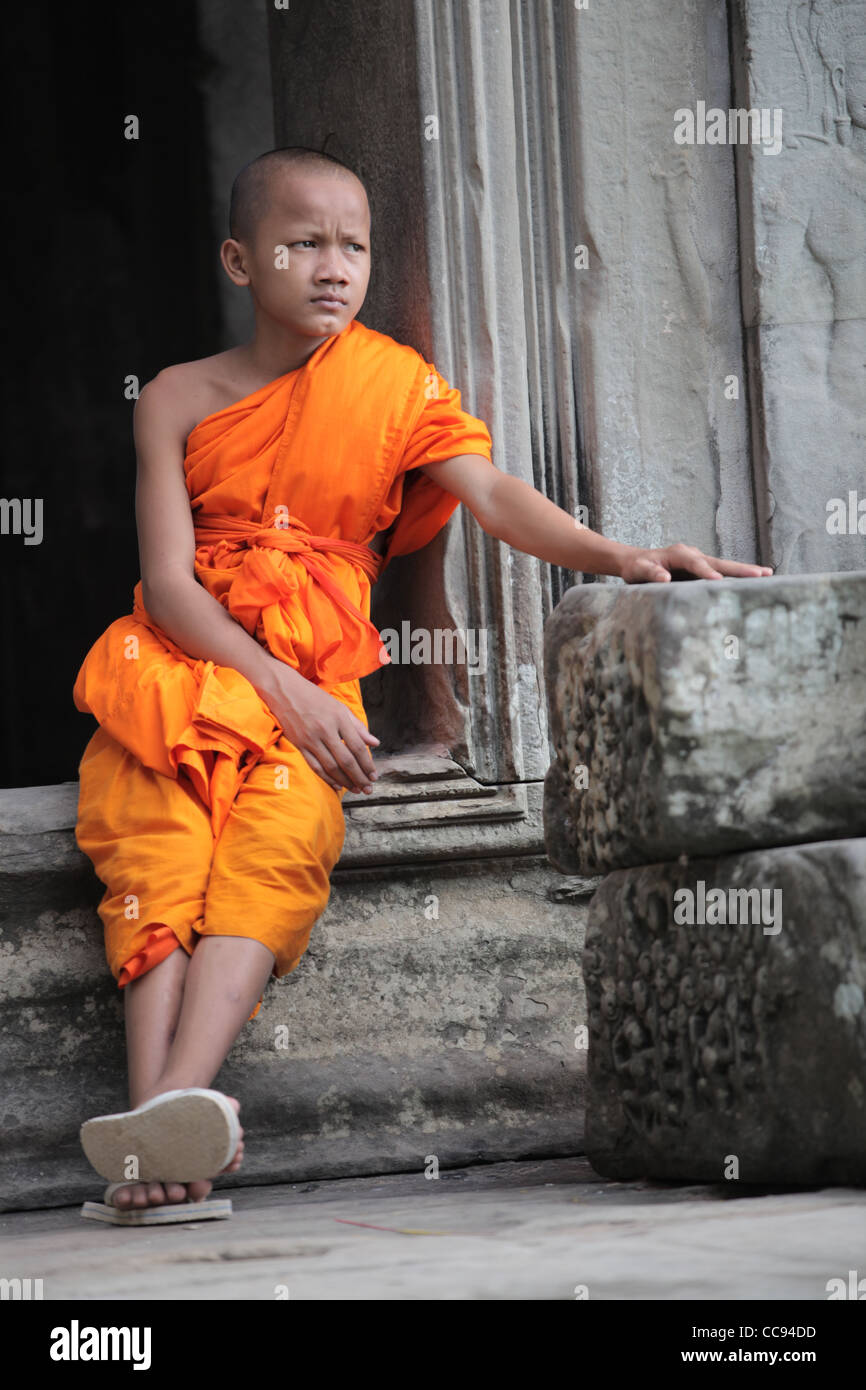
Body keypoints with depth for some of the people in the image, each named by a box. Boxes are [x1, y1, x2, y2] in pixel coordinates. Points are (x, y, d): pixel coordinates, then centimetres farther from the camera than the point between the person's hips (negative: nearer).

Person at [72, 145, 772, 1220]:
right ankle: (159, 1118, -42)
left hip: (312, 674, 0)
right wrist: (278, 687, -17)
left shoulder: (390, 382, 11)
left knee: (278, 834, -30)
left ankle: (176, 1096, -48)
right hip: (187, 653, 0)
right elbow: (168, 581, -2)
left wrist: (615, 555, -24)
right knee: (155, 840, -28)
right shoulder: (178, 400, 7)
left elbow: (490, 493, -4)